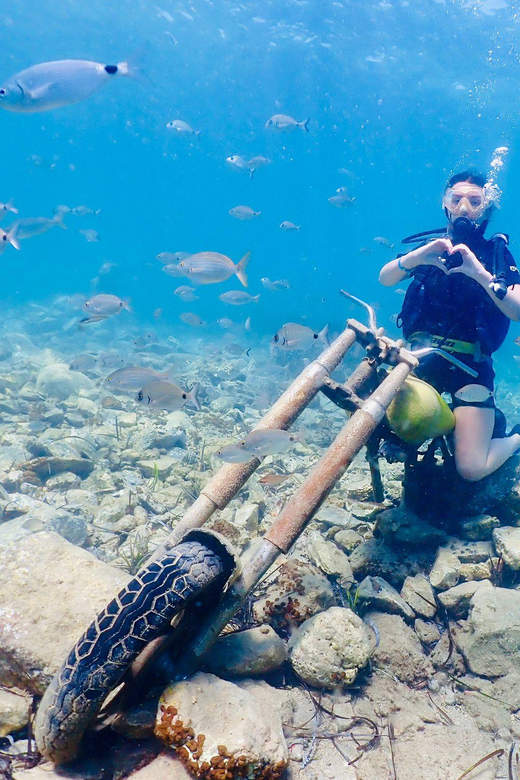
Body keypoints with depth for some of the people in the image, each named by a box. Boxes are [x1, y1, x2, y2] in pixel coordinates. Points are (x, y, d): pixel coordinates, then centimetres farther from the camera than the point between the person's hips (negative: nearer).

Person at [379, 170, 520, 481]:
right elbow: (385, 279, -6)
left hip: (469, 365, -3)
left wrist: (480, 272, -26)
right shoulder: (429, 247, 10)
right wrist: (419, 256, -24)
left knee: (472, 468, -15)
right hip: (418, 354, 3)